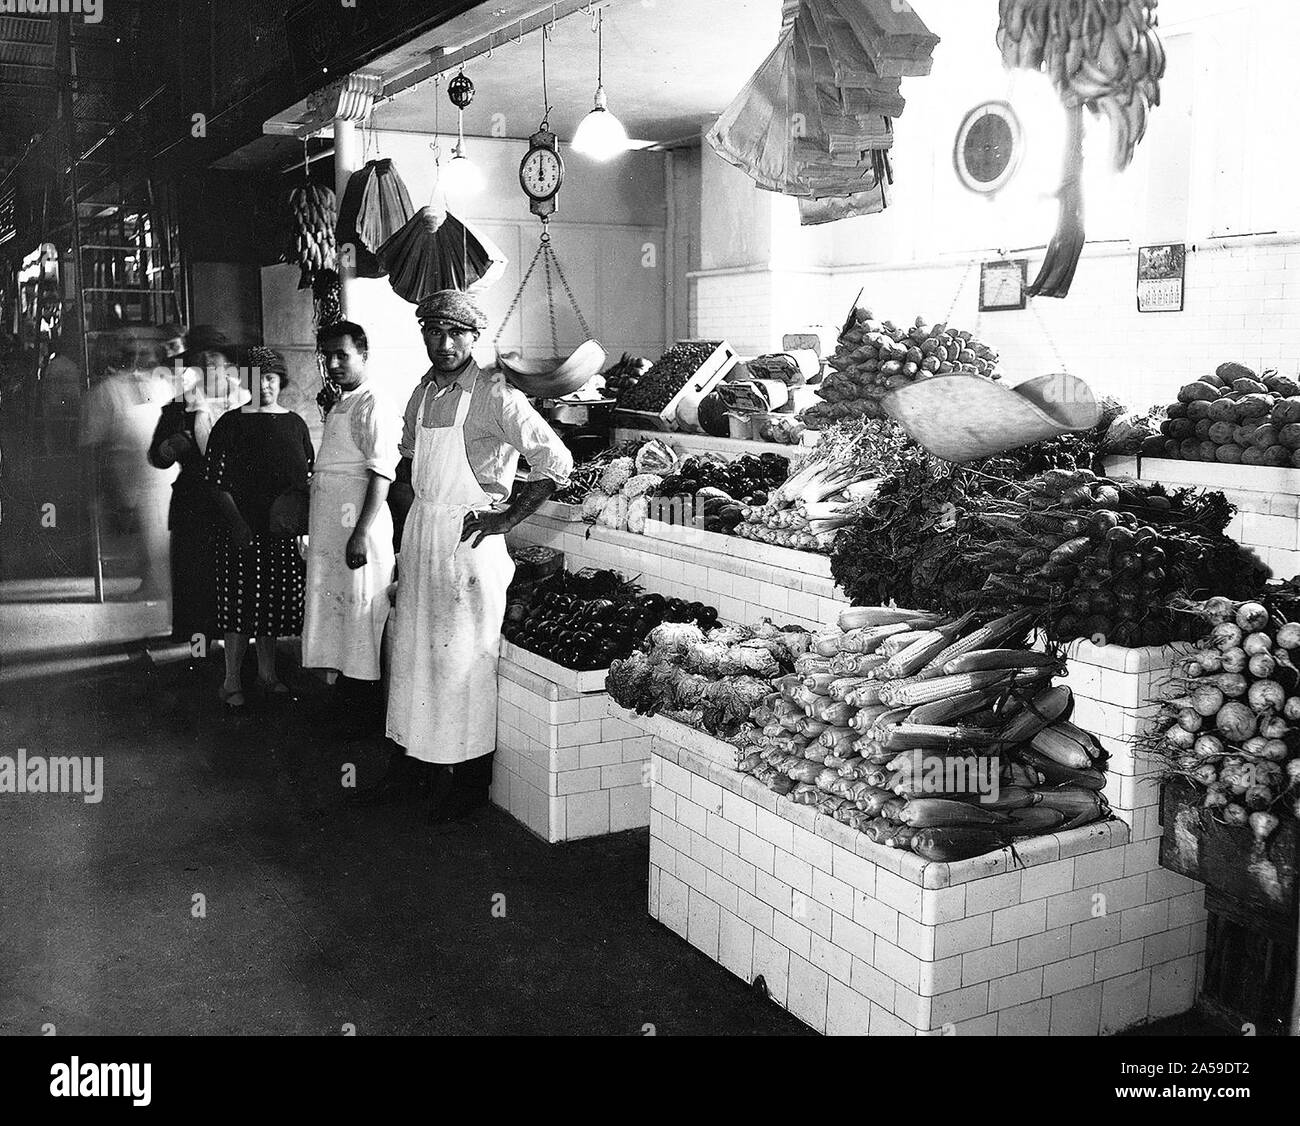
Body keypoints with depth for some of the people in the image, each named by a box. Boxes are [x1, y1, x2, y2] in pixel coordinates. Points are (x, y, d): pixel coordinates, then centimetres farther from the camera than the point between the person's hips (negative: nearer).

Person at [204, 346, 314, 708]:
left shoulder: (295, 424, 10)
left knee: (275, 601, 10)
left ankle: (267, 672, 24)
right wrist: (236, 522, -14)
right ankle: (232, 681, 5)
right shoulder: (231, 424, -2)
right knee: (241, 600, -3)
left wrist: (291, 502, -1)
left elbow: (310, 474, 14)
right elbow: (216, 479, -6)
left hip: (283, 531, 4)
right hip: (243, 528, -4)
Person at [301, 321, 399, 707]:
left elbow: (381, 475, -19)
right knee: (331, 606, 13)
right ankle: (343, 687, 22)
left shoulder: (373, 407, -12)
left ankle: (366, 700, 4)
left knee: (359, 611, -4)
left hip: (357, 527, -9)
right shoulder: (338, 406, 17)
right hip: (328, 529, 10)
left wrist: (360, 534, -25)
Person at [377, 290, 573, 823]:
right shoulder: (423, 393, 9)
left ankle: (468, 782, 12)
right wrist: (405, 484, 11)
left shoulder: (494, 394, -14)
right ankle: (413, 761, 27)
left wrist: (510, 517, -15)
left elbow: (556, 462, -19)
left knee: (465, 657, 0)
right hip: (420, 534, 7)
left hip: (469, 539, -7)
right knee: (413, 649, 13)